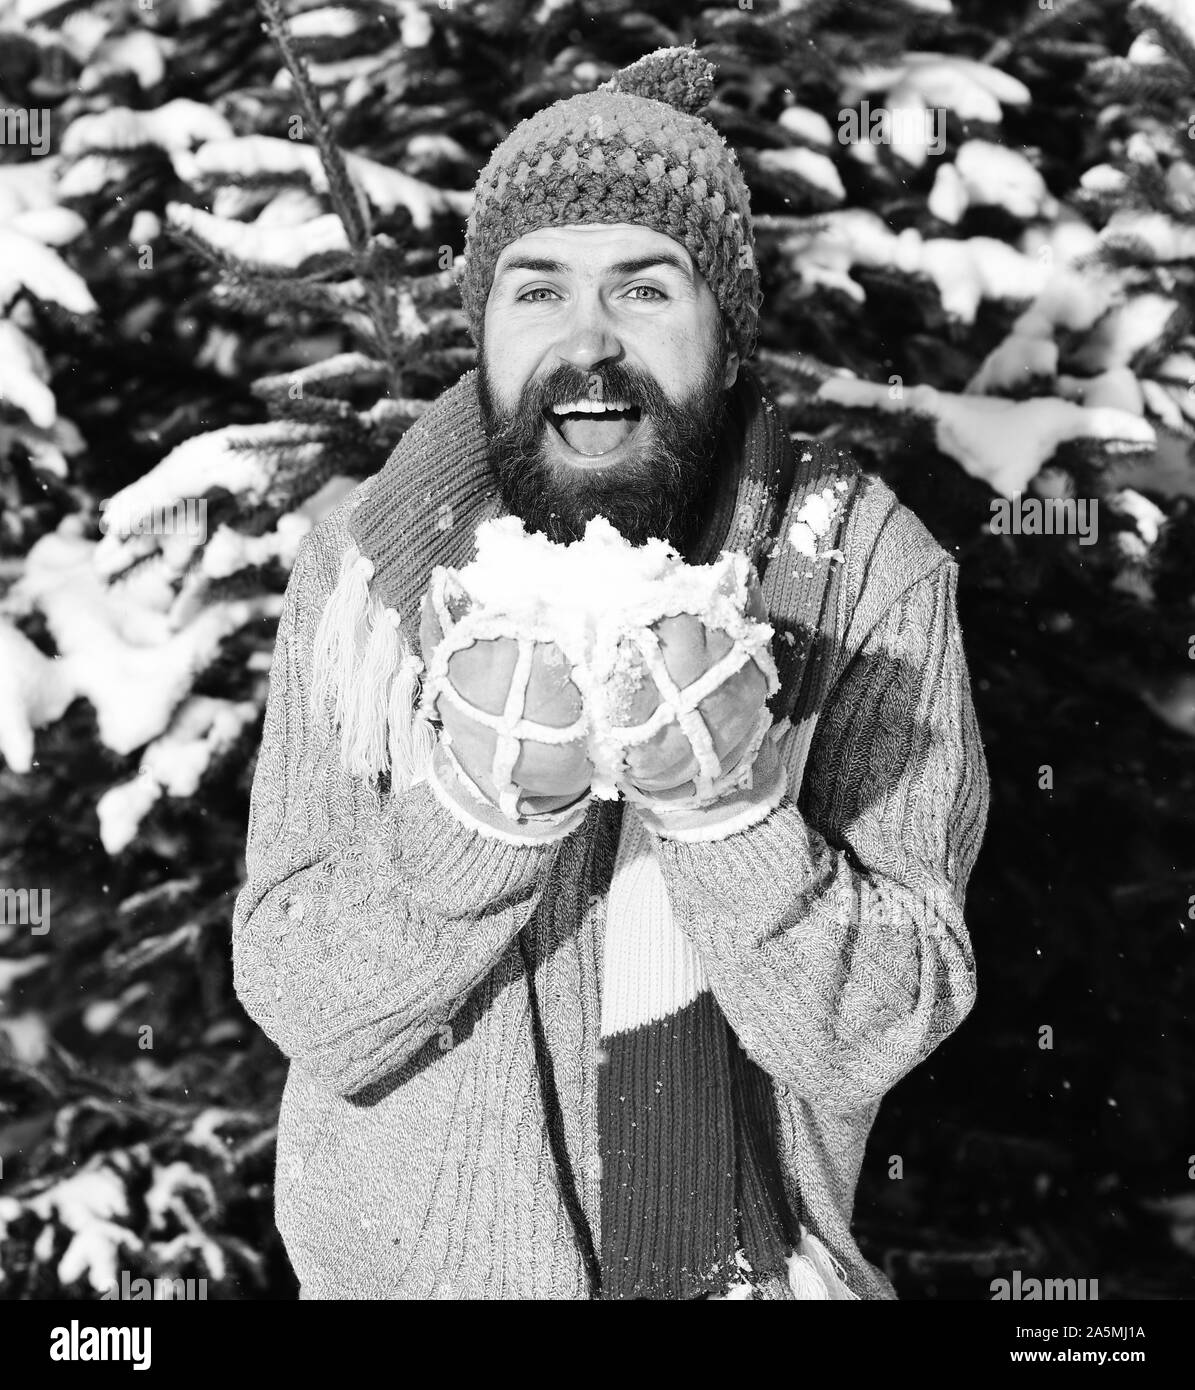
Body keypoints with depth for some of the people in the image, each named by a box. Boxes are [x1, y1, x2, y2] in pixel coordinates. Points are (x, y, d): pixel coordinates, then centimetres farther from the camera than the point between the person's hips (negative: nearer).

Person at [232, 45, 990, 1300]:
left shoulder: (867, 571, -17)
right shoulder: (365, 564, -14)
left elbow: (871, 1032, -20)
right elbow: (301, 1007, -17)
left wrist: (711, 792, -35)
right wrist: (486, 794, -33)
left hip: (737, 1252, 0)